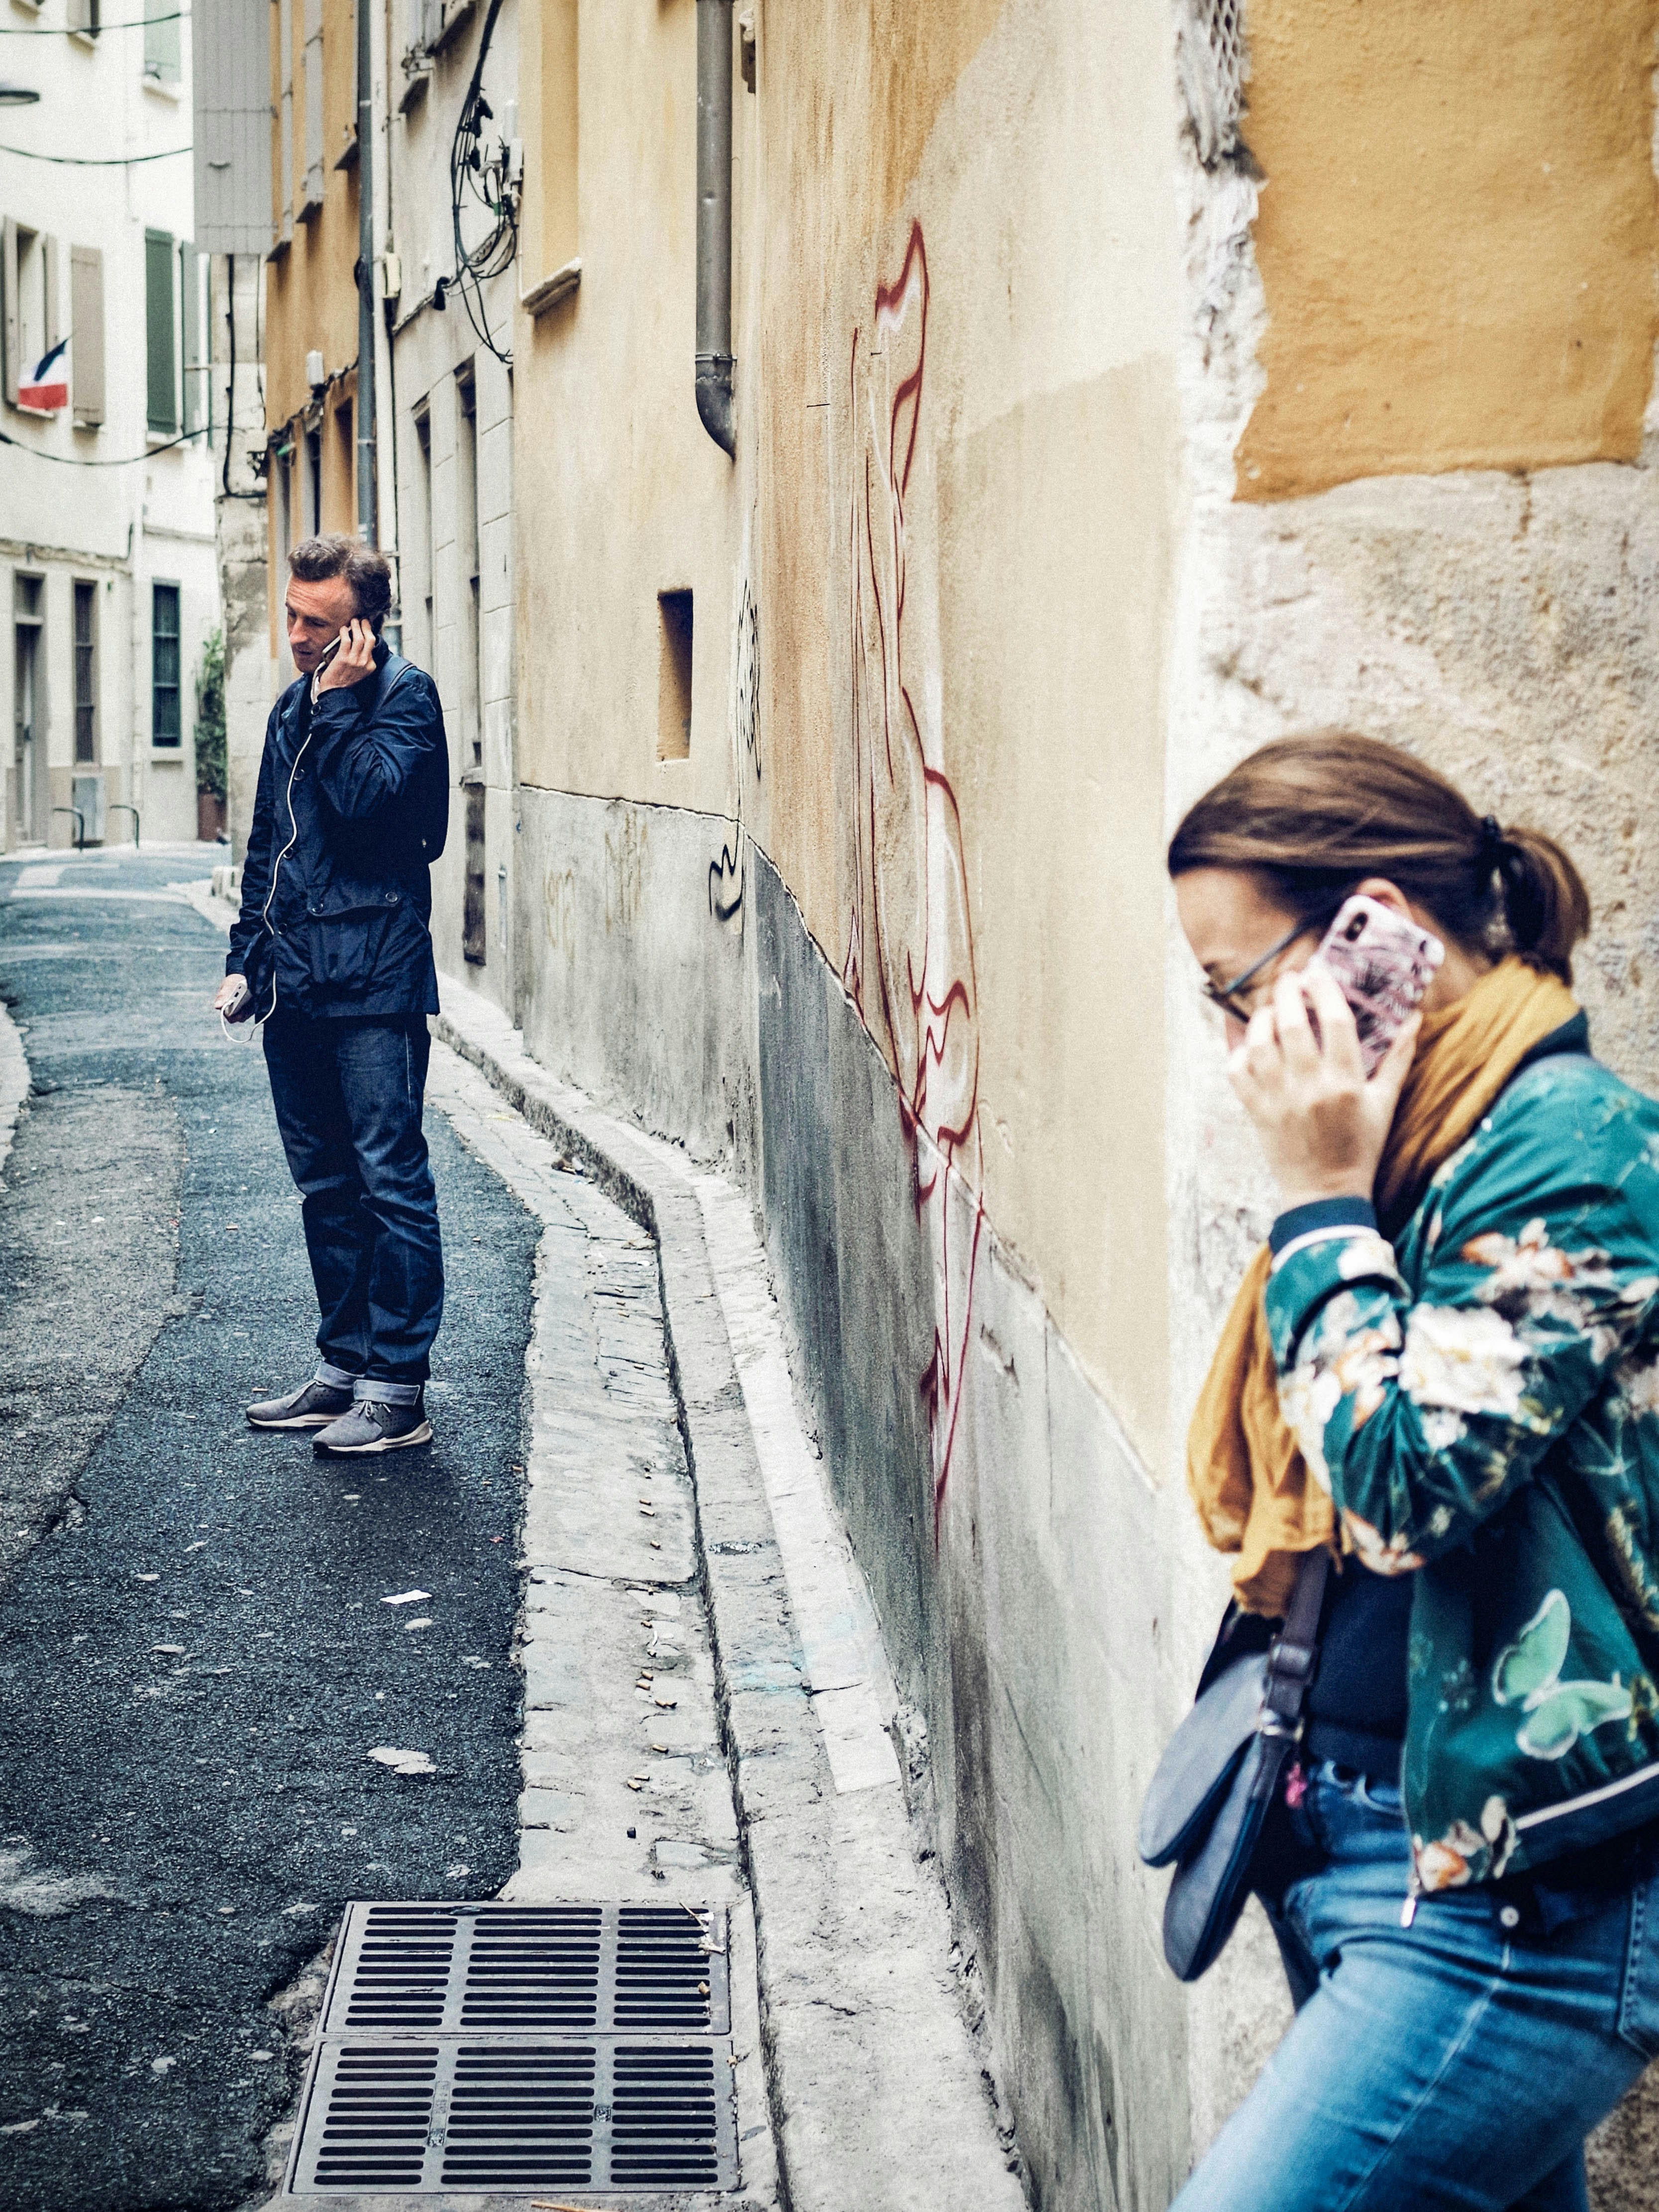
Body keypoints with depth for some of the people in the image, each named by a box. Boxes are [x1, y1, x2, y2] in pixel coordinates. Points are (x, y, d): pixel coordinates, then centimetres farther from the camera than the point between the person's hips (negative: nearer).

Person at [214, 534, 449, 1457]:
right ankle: (345, 1368, 22)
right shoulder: (296, 706, 17)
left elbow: (364, 798, -22)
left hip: (373, 983, -8)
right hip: (295, 987, 8)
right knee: (326, 1186, 13)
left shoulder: (404, 695, -5)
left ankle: (399, 1389, 0)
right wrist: (246, 958, 18)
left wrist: (338, 703, -14)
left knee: (390, 1182, -5)